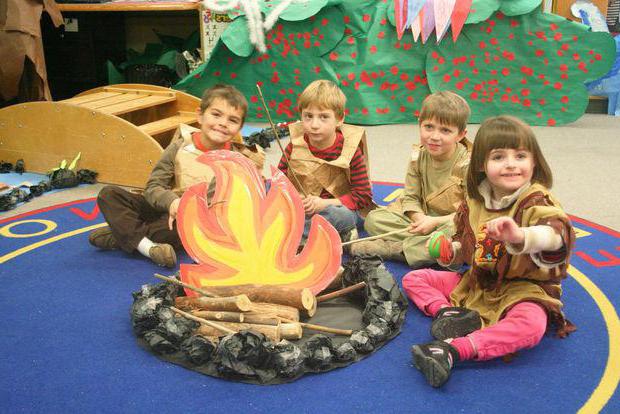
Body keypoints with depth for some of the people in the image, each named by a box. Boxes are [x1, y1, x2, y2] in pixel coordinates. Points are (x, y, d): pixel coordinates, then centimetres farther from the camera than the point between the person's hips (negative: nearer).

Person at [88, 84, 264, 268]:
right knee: (108, 194, -12)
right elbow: (153, 187, -7)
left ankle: (122, 234, -24)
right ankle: (145, 246, -32)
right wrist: (172, 201, -27)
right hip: (167, 209, 3)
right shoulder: (180, 147, -3)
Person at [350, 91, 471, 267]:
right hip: (423, 217, 4)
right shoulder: (418, 157, -3)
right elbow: (410, 197, 2)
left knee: (457, 232, -41)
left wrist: (435, 221, -24)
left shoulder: (468, 164, -15)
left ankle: (392, 248, -29)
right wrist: (420, 218, -20)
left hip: (453, 222, -4)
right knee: (373, 219, -11)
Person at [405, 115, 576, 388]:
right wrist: (450, 251, -5)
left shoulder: (537, 202, -16)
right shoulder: (474, 202, 2)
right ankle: (445, 311, -22)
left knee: (531, 326, -40)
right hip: (476, 283, 6)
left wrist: (520, 236, -62)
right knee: (413, 279, 4)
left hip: (524, 288, -6)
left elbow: (557, 232, -41)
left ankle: (452, 350, -41)